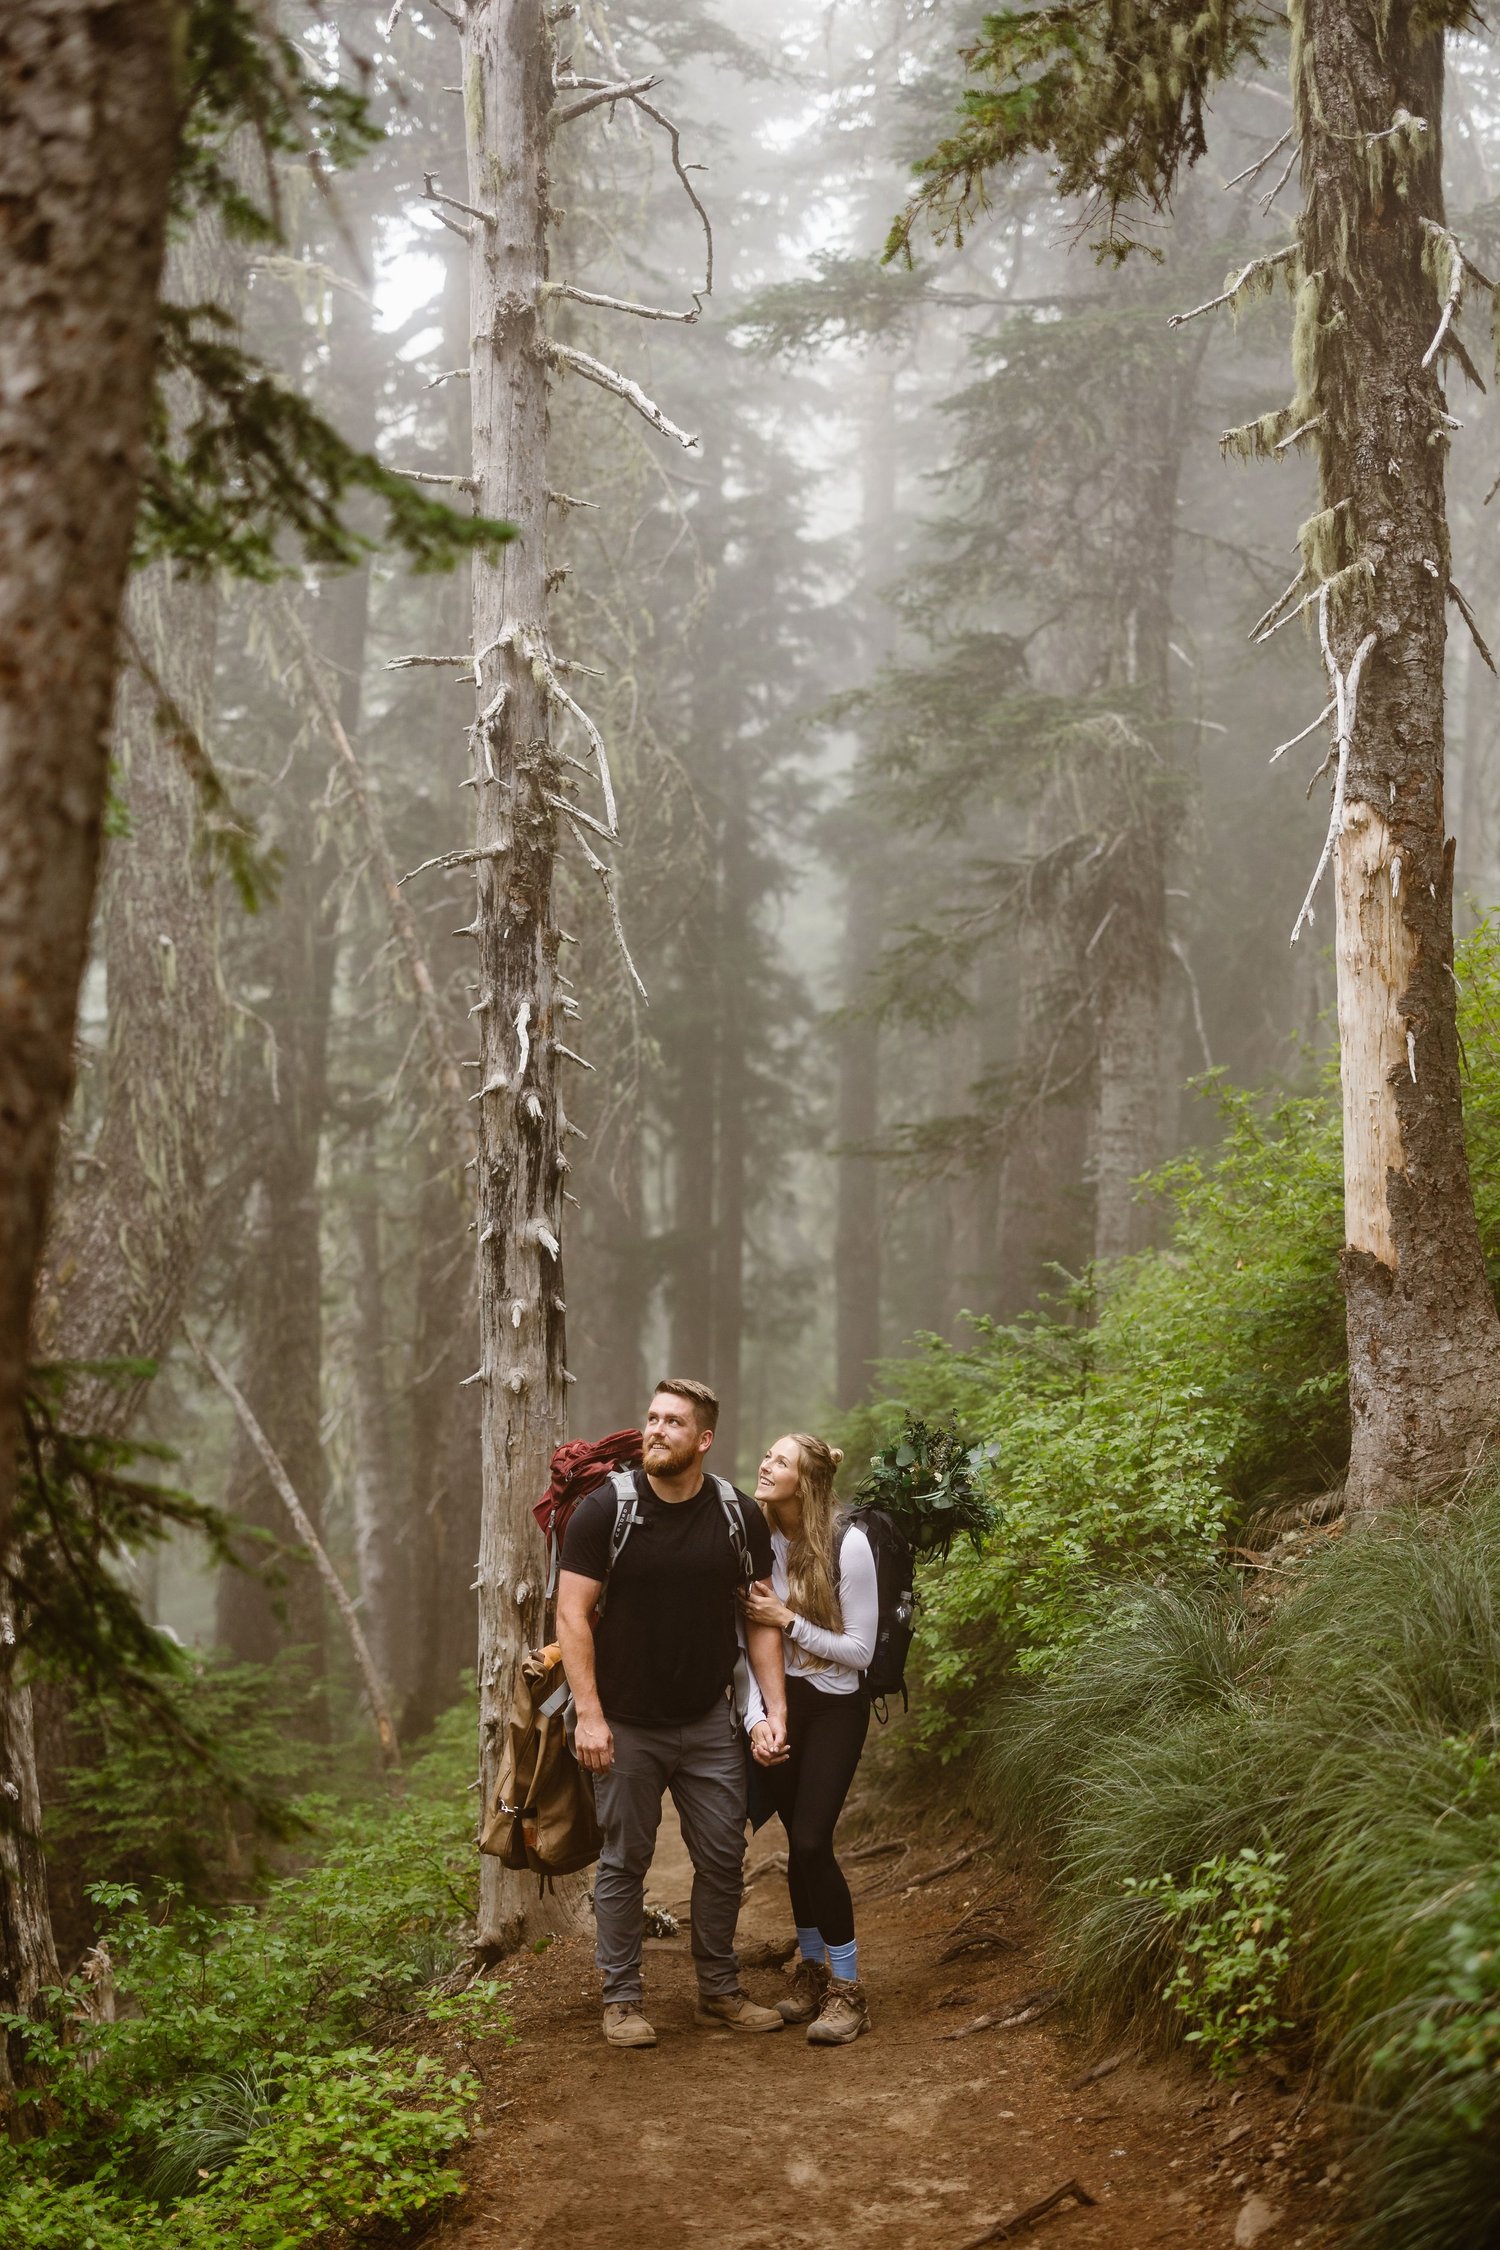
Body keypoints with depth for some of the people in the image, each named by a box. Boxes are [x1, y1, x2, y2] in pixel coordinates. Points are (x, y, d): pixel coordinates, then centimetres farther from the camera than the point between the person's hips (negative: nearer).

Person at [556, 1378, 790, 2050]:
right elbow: (572, 1615, -9)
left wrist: (774, 1709, -2)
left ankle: (719, 1991, 24)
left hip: (709, 1723, 3)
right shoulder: (603, 1510, -8)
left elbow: (761, 1620, 6)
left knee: (723, 1857, 8)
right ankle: (621, 2000, 16)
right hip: (626, 1725, -3)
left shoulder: (740, 1516, 0)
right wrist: (589, 1714, -14)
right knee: (624, 1862, 5)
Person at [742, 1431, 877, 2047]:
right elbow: (747, 1633, 3)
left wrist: (788, 1620, -17)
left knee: (812, 1841, -11)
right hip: (778, 1703, 4)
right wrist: (755, 1713, -8)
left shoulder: (848, 1544, -15)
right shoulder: (759, 1541, -3)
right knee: (799, 1842, 9)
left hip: (834, 1707, -4)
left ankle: (847, 1990, 1)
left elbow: (860, 1650, -13)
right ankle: (810, 1969, 27)